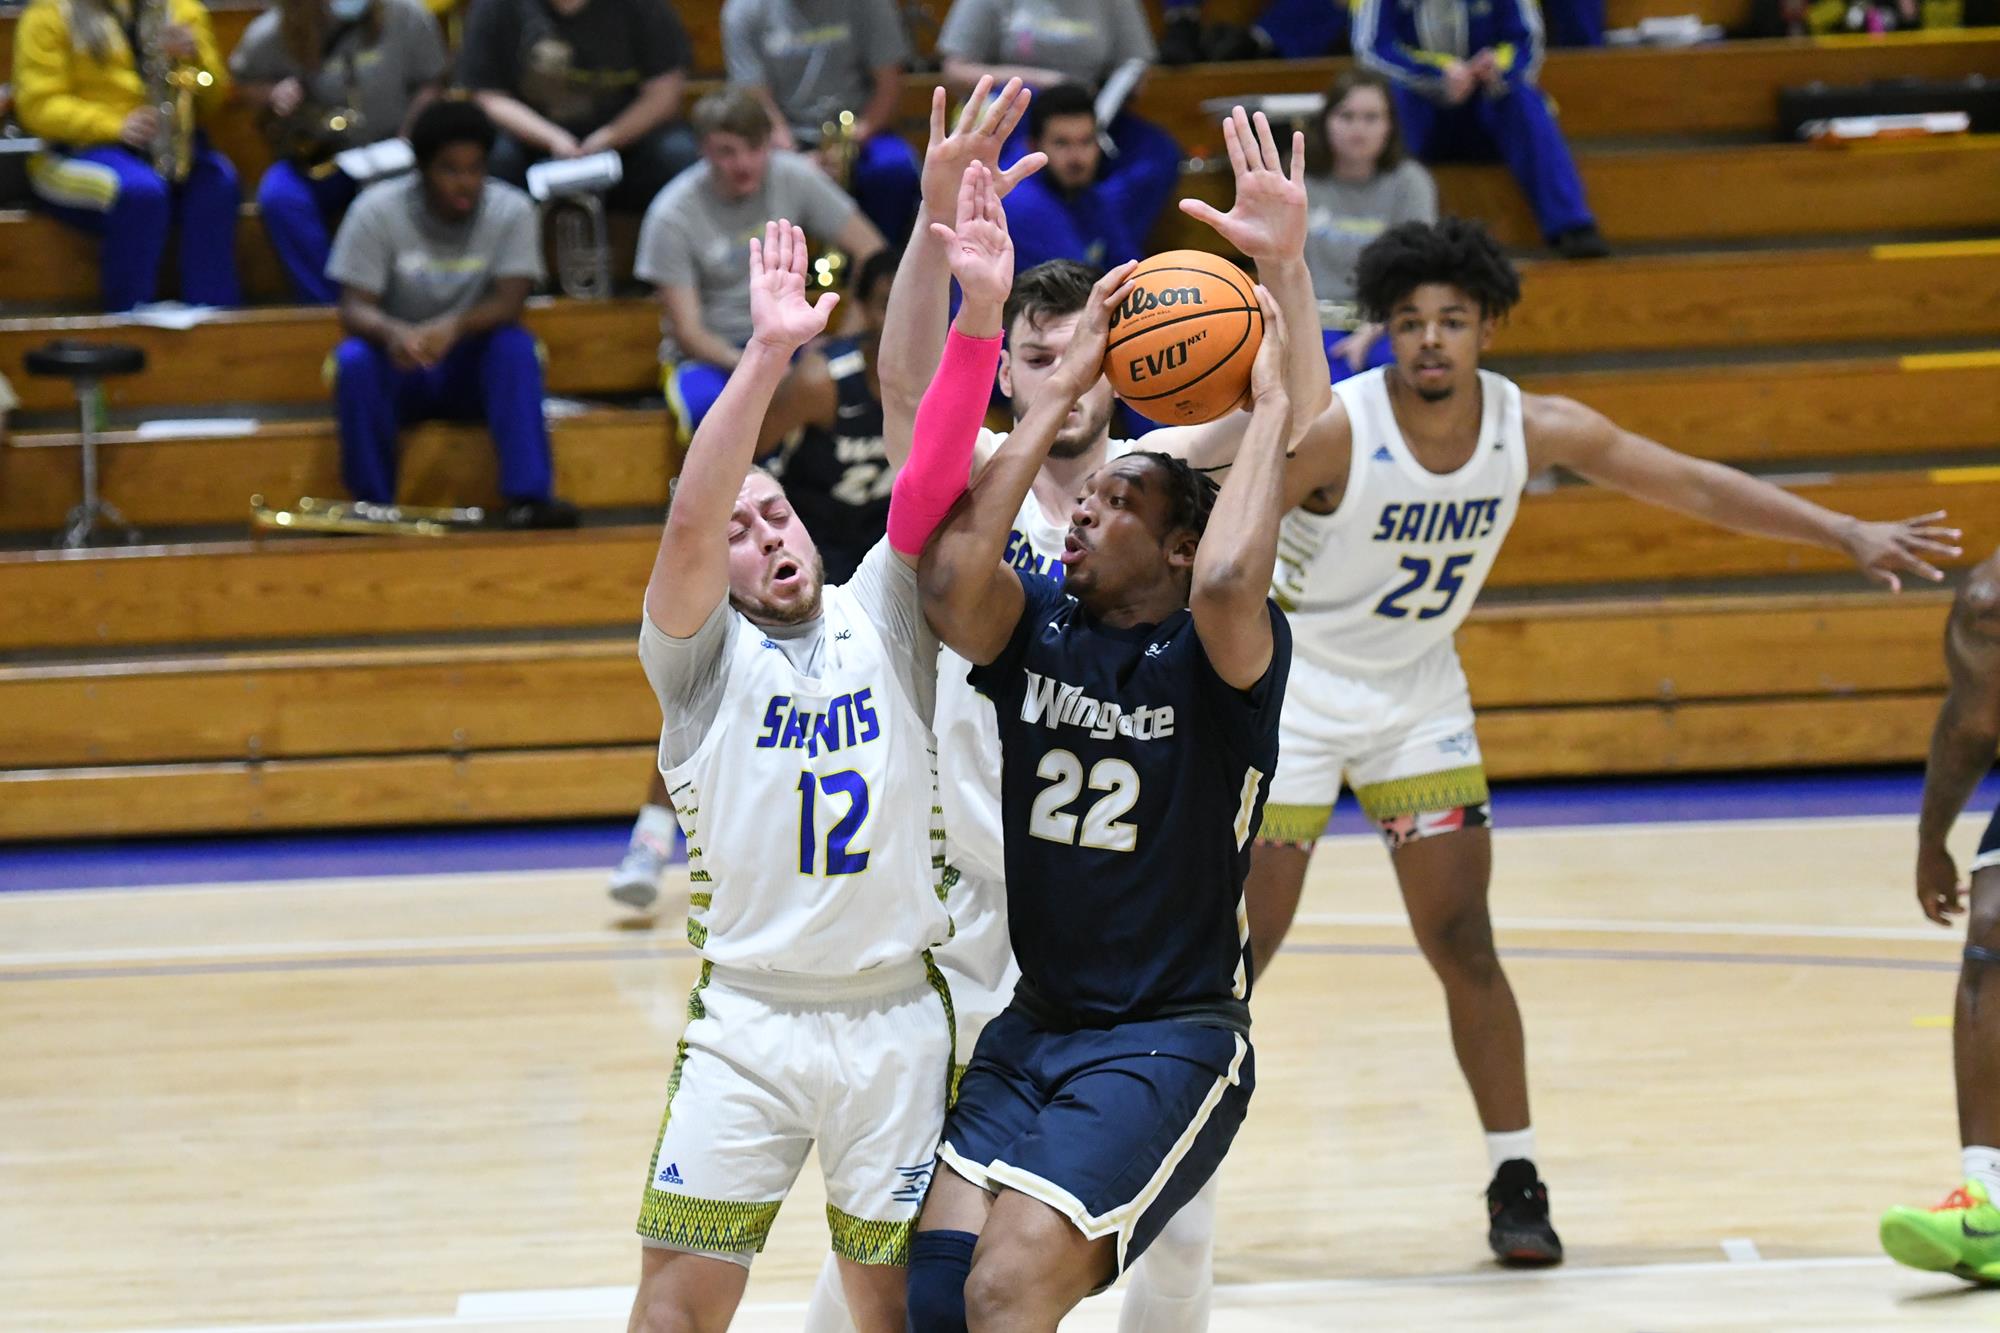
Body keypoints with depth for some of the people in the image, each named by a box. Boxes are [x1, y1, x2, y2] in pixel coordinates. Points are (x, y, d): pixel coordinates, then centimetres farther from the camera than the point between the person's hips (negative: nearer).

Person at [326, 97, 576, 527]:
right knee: (354, 360, -32)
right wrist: (393, 332, -39)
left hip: (473, 369, 1)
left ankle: (527, 499, -35)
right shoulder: (377, 210, -10)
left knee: (516, 346, -30)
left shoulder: (511, 211, -8)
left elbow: (509, 302, -18)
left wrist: (453, 327, -40)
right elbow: (353, 309, -14)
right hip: (399, 368, -1)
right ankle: (372, 506, -23)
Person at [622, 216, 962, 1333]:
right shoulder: (703, 654, 0)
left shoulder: (881, 619, 7)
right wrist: (767, 356, -29)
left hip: (899, 1012, 2)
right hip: (746, 1017, -2)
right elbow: (686, 522, -19)